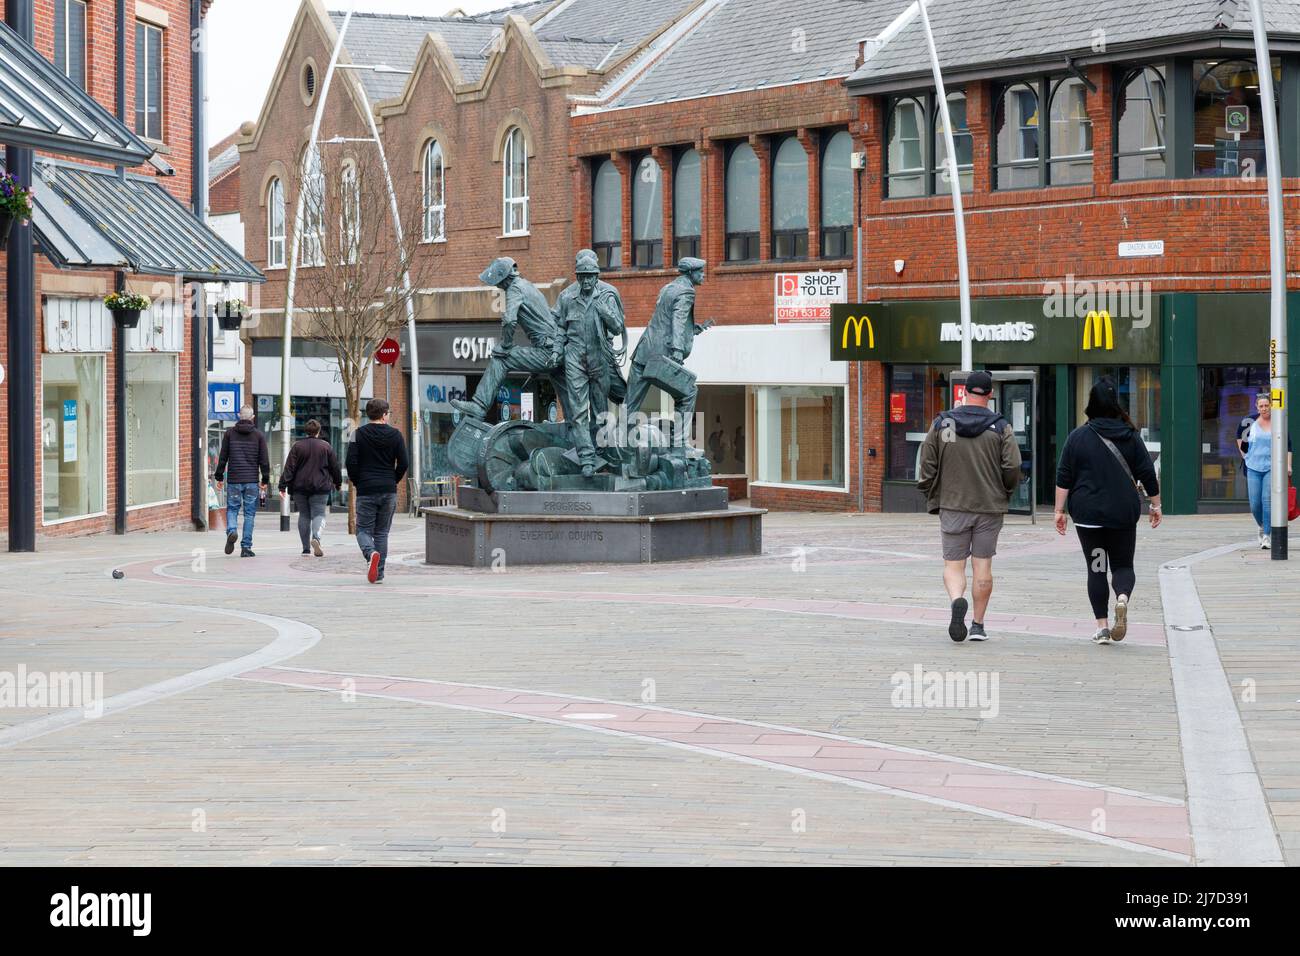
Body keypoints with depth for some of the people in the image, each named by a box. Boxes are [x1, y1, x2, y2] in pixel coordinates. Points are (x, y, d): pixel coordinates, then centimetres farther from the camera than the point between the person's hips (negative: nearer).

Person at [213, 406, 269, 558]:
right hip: (252, 481, 0)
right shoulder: (259, 435, 1)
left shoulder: (229, 434, 2)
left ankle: (232, 531, -19)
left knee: (232, 509, 11)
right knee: (249, 513, 4)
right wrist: (265, 480, 7)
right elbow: (264, 460, 0)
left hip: (234, 479, 0)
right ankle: (246, 547, 2)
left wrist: (219, 477, 10)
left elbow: (223, 458, 2)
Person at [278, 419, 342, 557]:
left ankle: (306, 548, 9)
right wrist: (338, 482, 23)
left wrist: (283, 486, -4)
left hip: (300, 487, 1)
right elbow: (334, 467, 7)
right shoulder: (325, 446, 0)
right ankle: (316, 538, -29)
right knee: (318, 514, 0)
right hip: (320, 486, -1)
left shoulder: (297, 446, -1)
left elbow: (289, 467, -5)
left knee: (304, 515, 10)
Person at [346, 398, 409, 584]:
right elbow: (404, 463, -2)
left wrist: (356, 483, 7)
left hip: (366, 491, -2)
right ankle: (379, 573, 9)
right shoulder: (395, 435, 2)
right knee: (382, 532, 12)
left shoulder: (358, 434, -2)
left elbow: (351, 462, -8)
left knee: (363, 530, 6)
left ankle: (371, 553, -26)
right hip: (388, 491, 2)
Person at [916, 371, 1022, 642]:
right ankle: (978, 624, 10)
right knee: (982, 566, 8)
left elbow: (926, 467, 0)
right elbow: (1013, 468, -8)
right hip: (990, 508, 0)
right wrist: (1004, 493, 12)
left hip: (952, 506, 0)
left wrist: (933, 501, 12)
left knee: (953, 564, 5)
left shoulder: (941, 425, 0)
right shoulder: (1001, 428, -3)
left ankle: (957, 600, -23)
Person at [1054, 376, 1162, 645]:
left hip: (1088, 514, -1)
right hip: (1124, 513, 1)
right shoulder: (1130, 437, 0)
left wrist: (1060, 510, 1)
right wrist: (1155, 504, 13)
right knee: (1123, 564, 11)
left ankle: (1102, 626, 3)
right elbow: (1147, 474, 2)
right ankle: (1122, 598, -20)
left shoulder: (1078, 437, -3)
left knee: (1096, 569, 8)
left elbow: (1064, 478, -4)